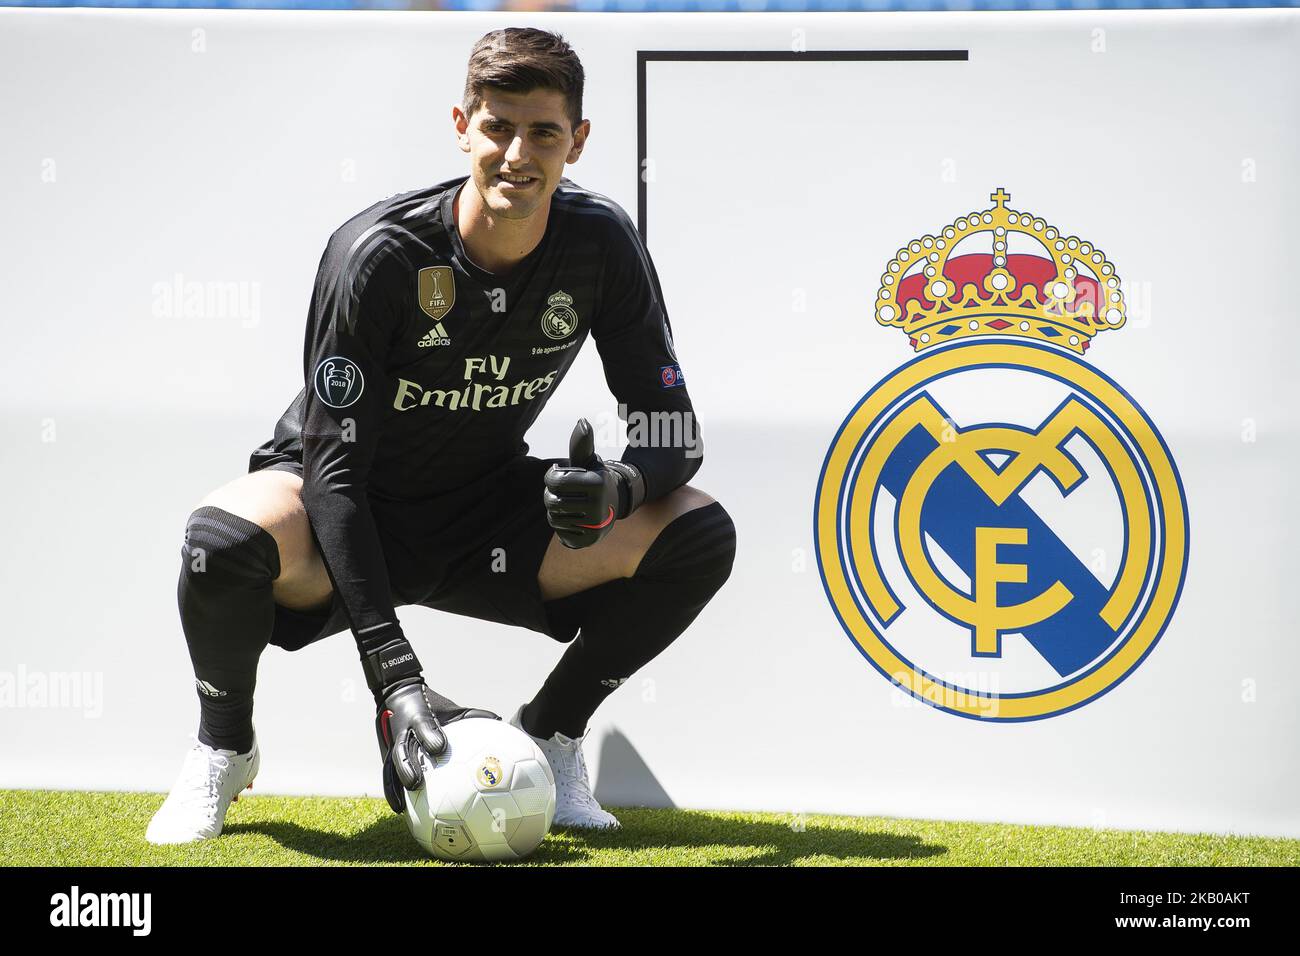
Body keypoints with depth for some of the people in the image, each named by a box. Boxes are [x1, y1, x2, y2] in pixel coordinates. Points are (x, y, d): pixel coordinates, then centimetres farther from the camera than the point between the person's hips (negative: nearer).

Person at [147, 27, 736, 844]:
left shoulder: (600, 243, -14)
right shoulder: (379, 253, -25)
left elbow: (675, 427, -10)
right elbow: (333, 469, -27)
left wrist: (617, 490, -37)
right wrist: (395, 678, -36)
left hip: (485, 515, 4)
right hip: (352, 519, -3)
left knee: (698, 535, -18)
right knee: (227, 537, -38)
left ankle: (547, 738, 3)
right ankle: (224, 748, -5)